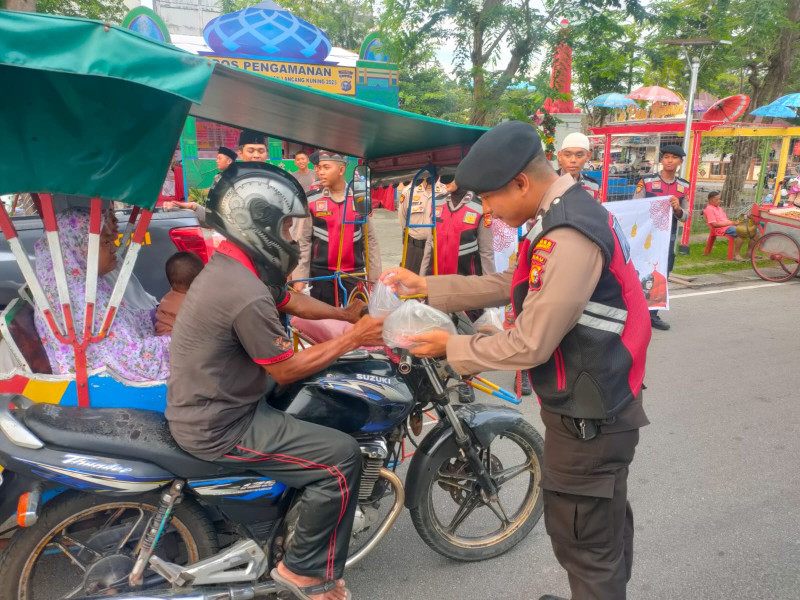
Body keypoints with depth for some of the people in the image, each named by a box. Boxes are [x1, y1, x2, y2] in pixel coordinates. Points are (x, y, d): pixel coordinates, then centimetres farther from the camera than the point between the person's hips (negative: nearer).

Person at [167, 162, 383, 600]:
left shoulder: (232, 264, 3)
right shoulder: (246, 294, -29)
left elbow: (292, 301, 15)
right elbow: (287, 370, -20)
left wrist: (352, 317, 7)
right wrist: (352, 339, -13)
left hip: (211, 402, 10)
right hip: (219, 427, -10)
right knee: (342, 458, -11)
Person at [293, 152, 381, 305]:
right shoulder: (311, 200, -2)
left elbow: (370, 239, 5)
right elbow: (303, 241, -1)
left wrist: (374, 275, 4)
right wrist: (299, 277, -4)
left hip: (354, 272, 1)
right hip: (321, 273, -1)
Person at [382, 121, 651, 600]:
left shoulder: (568, 236, -28)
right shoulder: (570, 213, 5)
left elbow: (530, 345, -26)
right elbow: (511, 287, 10)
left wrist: (452, 347, -13)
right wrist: (427, 288, 6)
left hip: (587, 420, -10)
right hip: (598, 406, 10)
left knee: (584, 542, 9)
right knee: (603, 526, 28)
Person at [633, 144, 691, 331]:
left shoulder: (684, 186, 8)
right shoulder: (646, 181, -5)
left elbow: (685, 217, 8)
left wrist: (678, 209, -12)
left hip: (668, 238, 4)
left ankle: (652, 314, 19)